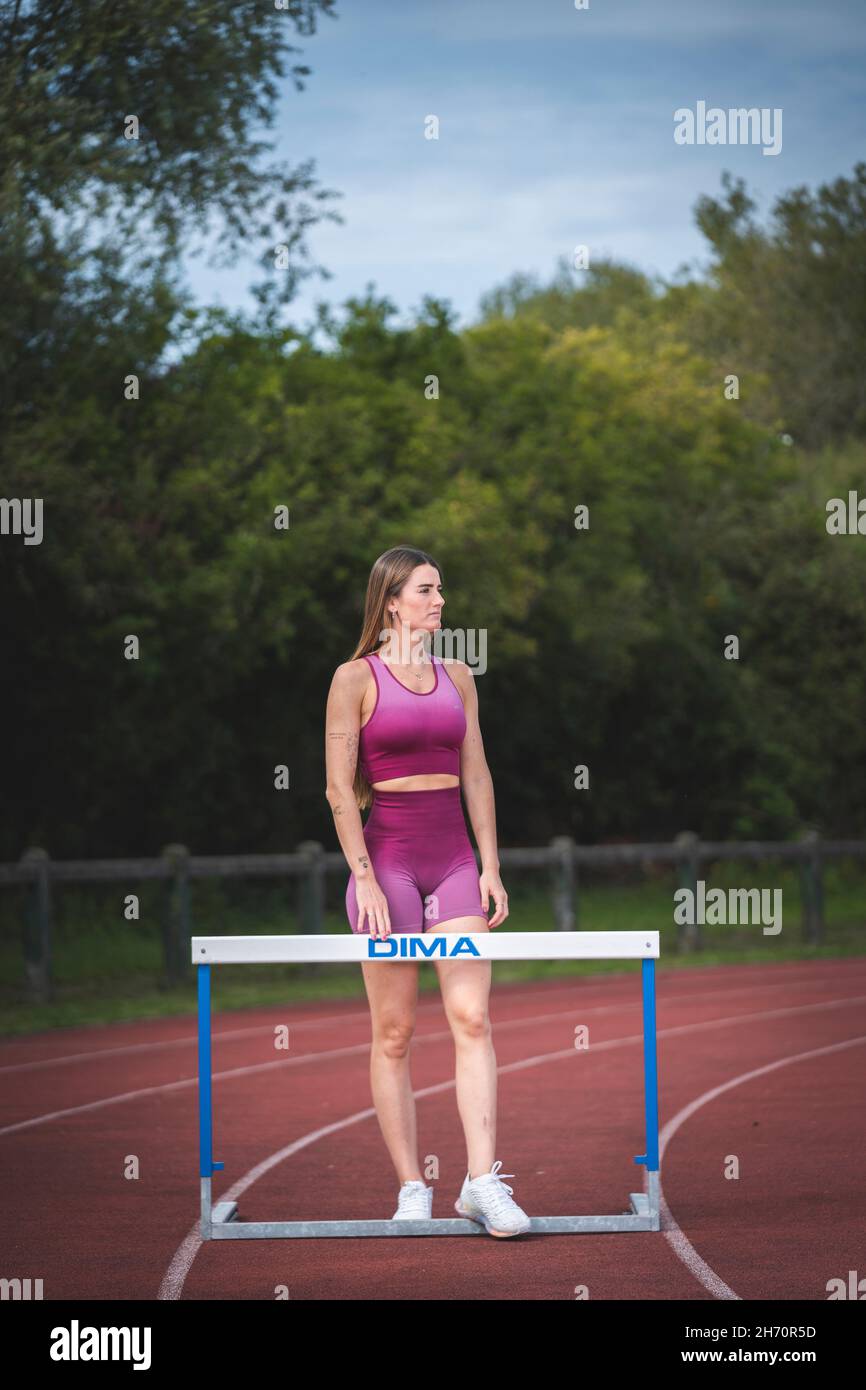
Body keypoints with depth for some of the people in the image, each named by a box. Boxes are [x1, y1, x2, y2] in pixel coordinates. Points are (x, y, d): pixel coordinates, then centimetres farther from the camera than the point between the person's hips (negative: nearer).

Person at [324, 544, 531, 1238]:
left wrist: (490, 865, 6)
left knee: (473, 1018, -7)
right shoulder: (356, 678, -3)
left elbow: (476, 775, 13)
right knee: (395, 1031, 0)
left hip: (454, 860, 4)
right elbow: (339, 790, -6)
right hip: (387, 857, -4)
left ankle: (483, 1181, -11)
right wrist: (365, 878, -12)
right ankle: (412, 1189, 5)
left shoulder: (457, 676, 12)